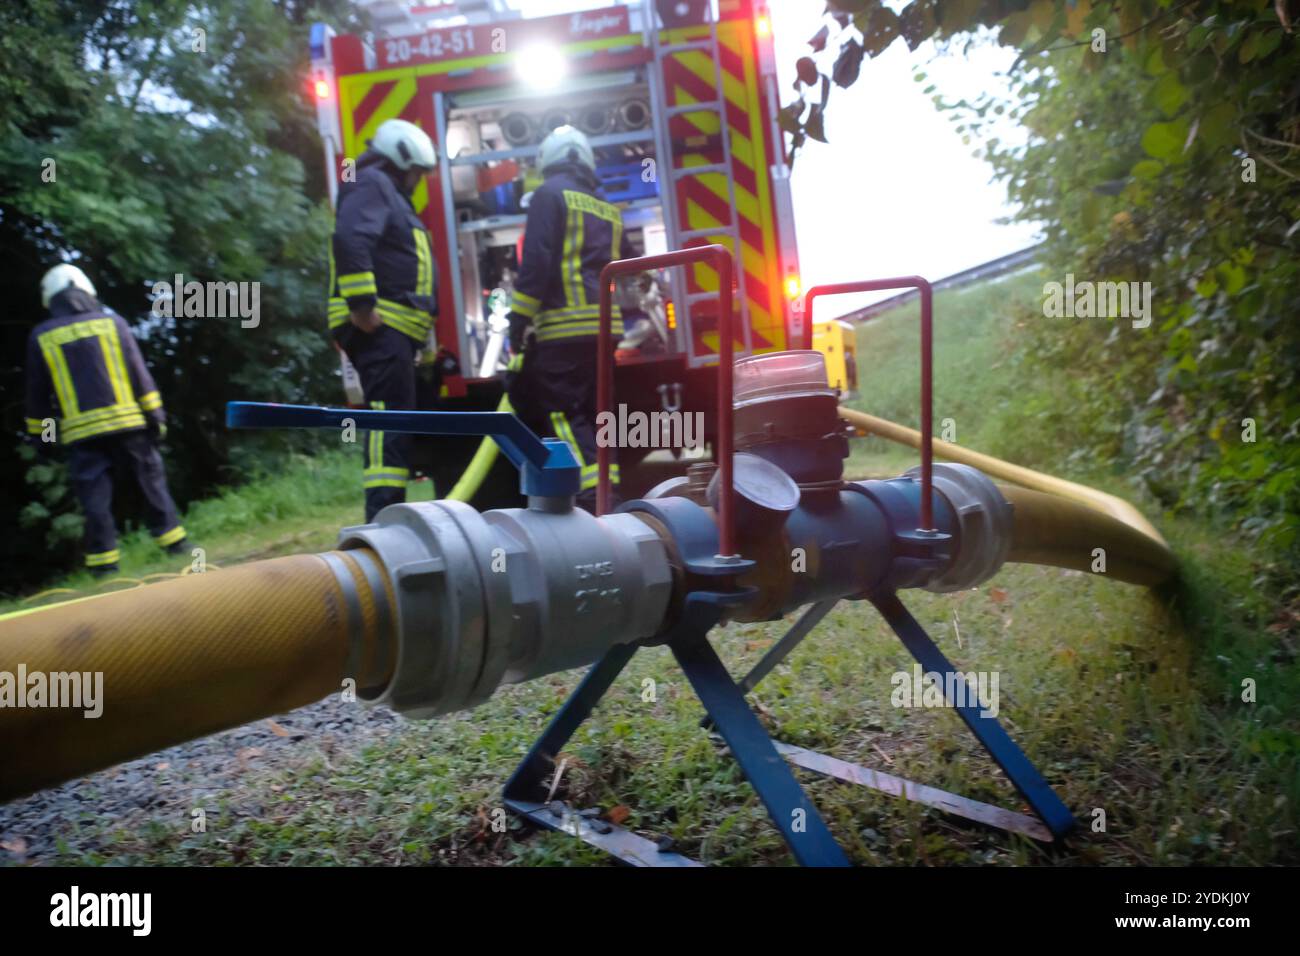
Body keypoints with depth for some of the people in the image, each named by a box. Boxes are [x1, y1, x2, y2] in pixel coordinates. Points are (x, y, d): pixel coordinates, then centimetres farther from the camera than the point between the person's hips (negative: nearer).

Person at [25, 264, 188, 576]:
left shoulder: (40, 337, 7)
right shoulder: (111, 322, 4)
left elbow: (37, 393, 10)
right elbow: (138, 373, 0)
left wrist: (38, 434, 18)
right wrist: (154, 414, 3)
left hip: (81, 432, 0)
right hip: (126, 422, 0)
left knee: (95, 499, 3)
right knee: (151, 482, 11)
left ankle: (103, 562, 3)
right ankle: (173, 541, 13)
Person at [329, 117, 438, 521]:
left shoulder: (390, 195, 29)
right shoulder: (372, 185, -3)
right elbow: (349, 239, -22)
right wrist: (363, 305, -25)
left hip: (394, 329, 10)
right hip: (379, 326, -10)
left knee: (396, 425, 10)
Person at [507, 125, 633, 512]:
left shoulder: (550, 194, 1)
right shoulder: (607, 207, 21)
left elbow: (536, 262, -10)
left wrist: (519, 324, -10)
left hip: (565, 327, -7)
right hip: (606, 325, 7)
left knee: (562, 414, -7)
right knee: (594, 415, 13)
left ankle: (594, 497, -17)